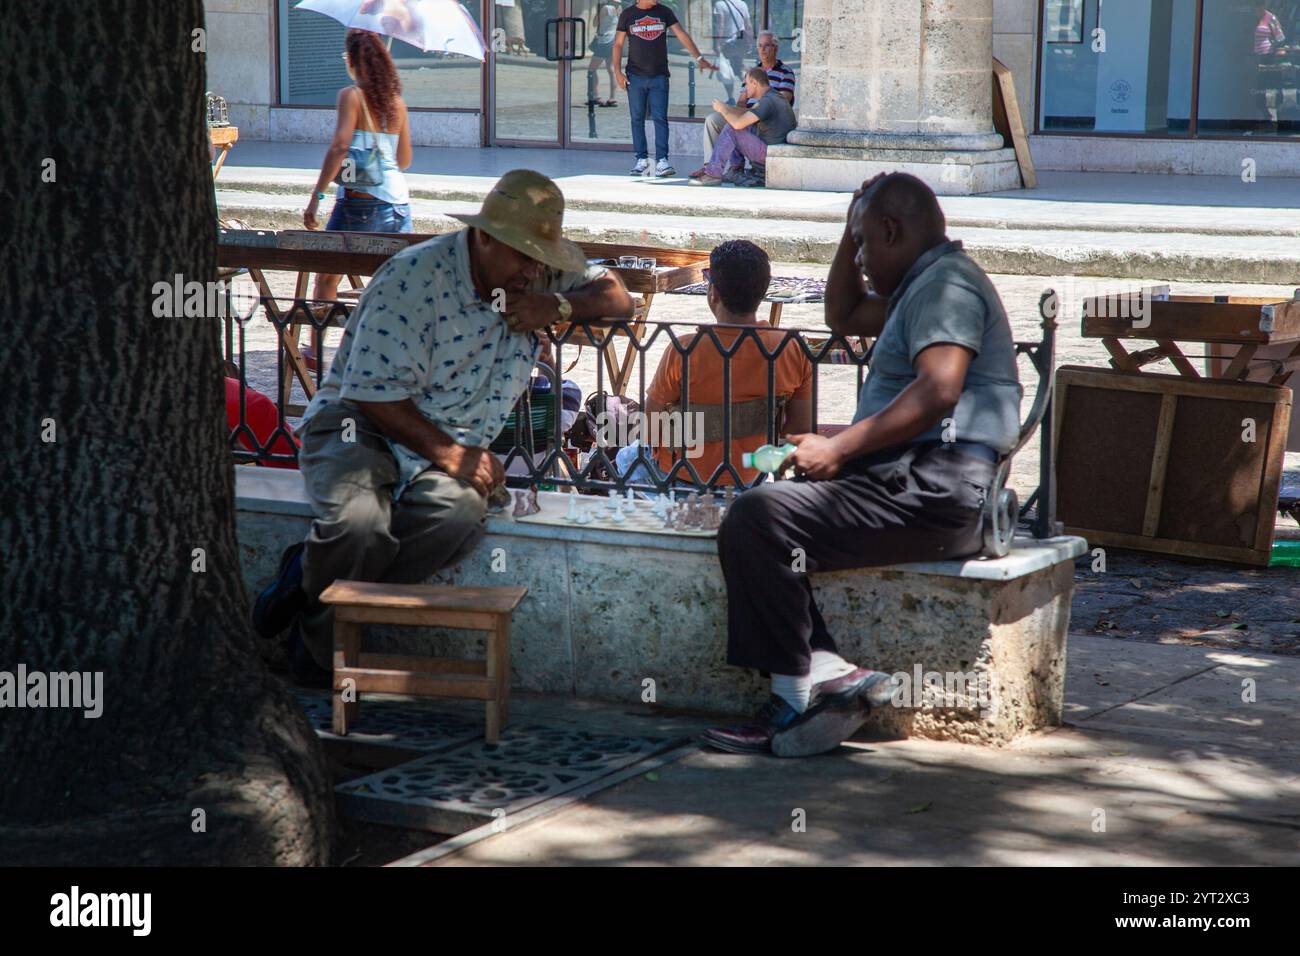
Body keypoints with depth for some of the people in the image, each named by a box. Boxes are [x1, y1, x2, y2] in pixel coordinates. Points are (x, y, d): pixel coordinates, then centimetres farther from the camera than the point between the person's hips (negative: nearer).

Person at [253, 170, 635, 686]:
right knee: (358, 519, -38)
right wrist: (447, 454, -22)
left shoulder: (538, 277, 4)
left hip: (451, 446, 5)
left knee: (460, 512, -33)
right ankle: (311, 580, 0)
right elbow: (374, 391, -17)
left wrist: (559, 306, -11)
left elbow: (616, 296, 9)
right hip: (358, 425, -5)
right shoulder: (414, 277, -16)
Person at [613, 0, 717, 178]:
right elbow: (618, 44, 6)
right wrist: (617, 71, -5)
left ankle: (662, 160, -10)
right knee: (637, 119, 2)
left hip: (659, 76, 0)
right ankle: (642, 160, 8)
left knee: (660, 118, -7)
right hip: (635, 76, 0)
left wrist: (699, 58, -8)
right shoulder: (627, 15, 4)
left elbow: (682, 35, 1)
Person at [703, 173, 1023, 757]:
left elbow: (938, 391, -23)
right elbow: (843, 318, 40)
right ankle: (830, 672, -9)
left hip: (933, 492, -12)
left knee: (757, 519, -22)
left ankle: (796, 696, -15)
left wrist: (837, 449, -19)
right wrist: (852, 232, 28)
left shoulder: (945, 282, -8)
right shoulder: (925, 285, 26)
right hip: (913, 482, 12)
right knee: (752, 516, 8)